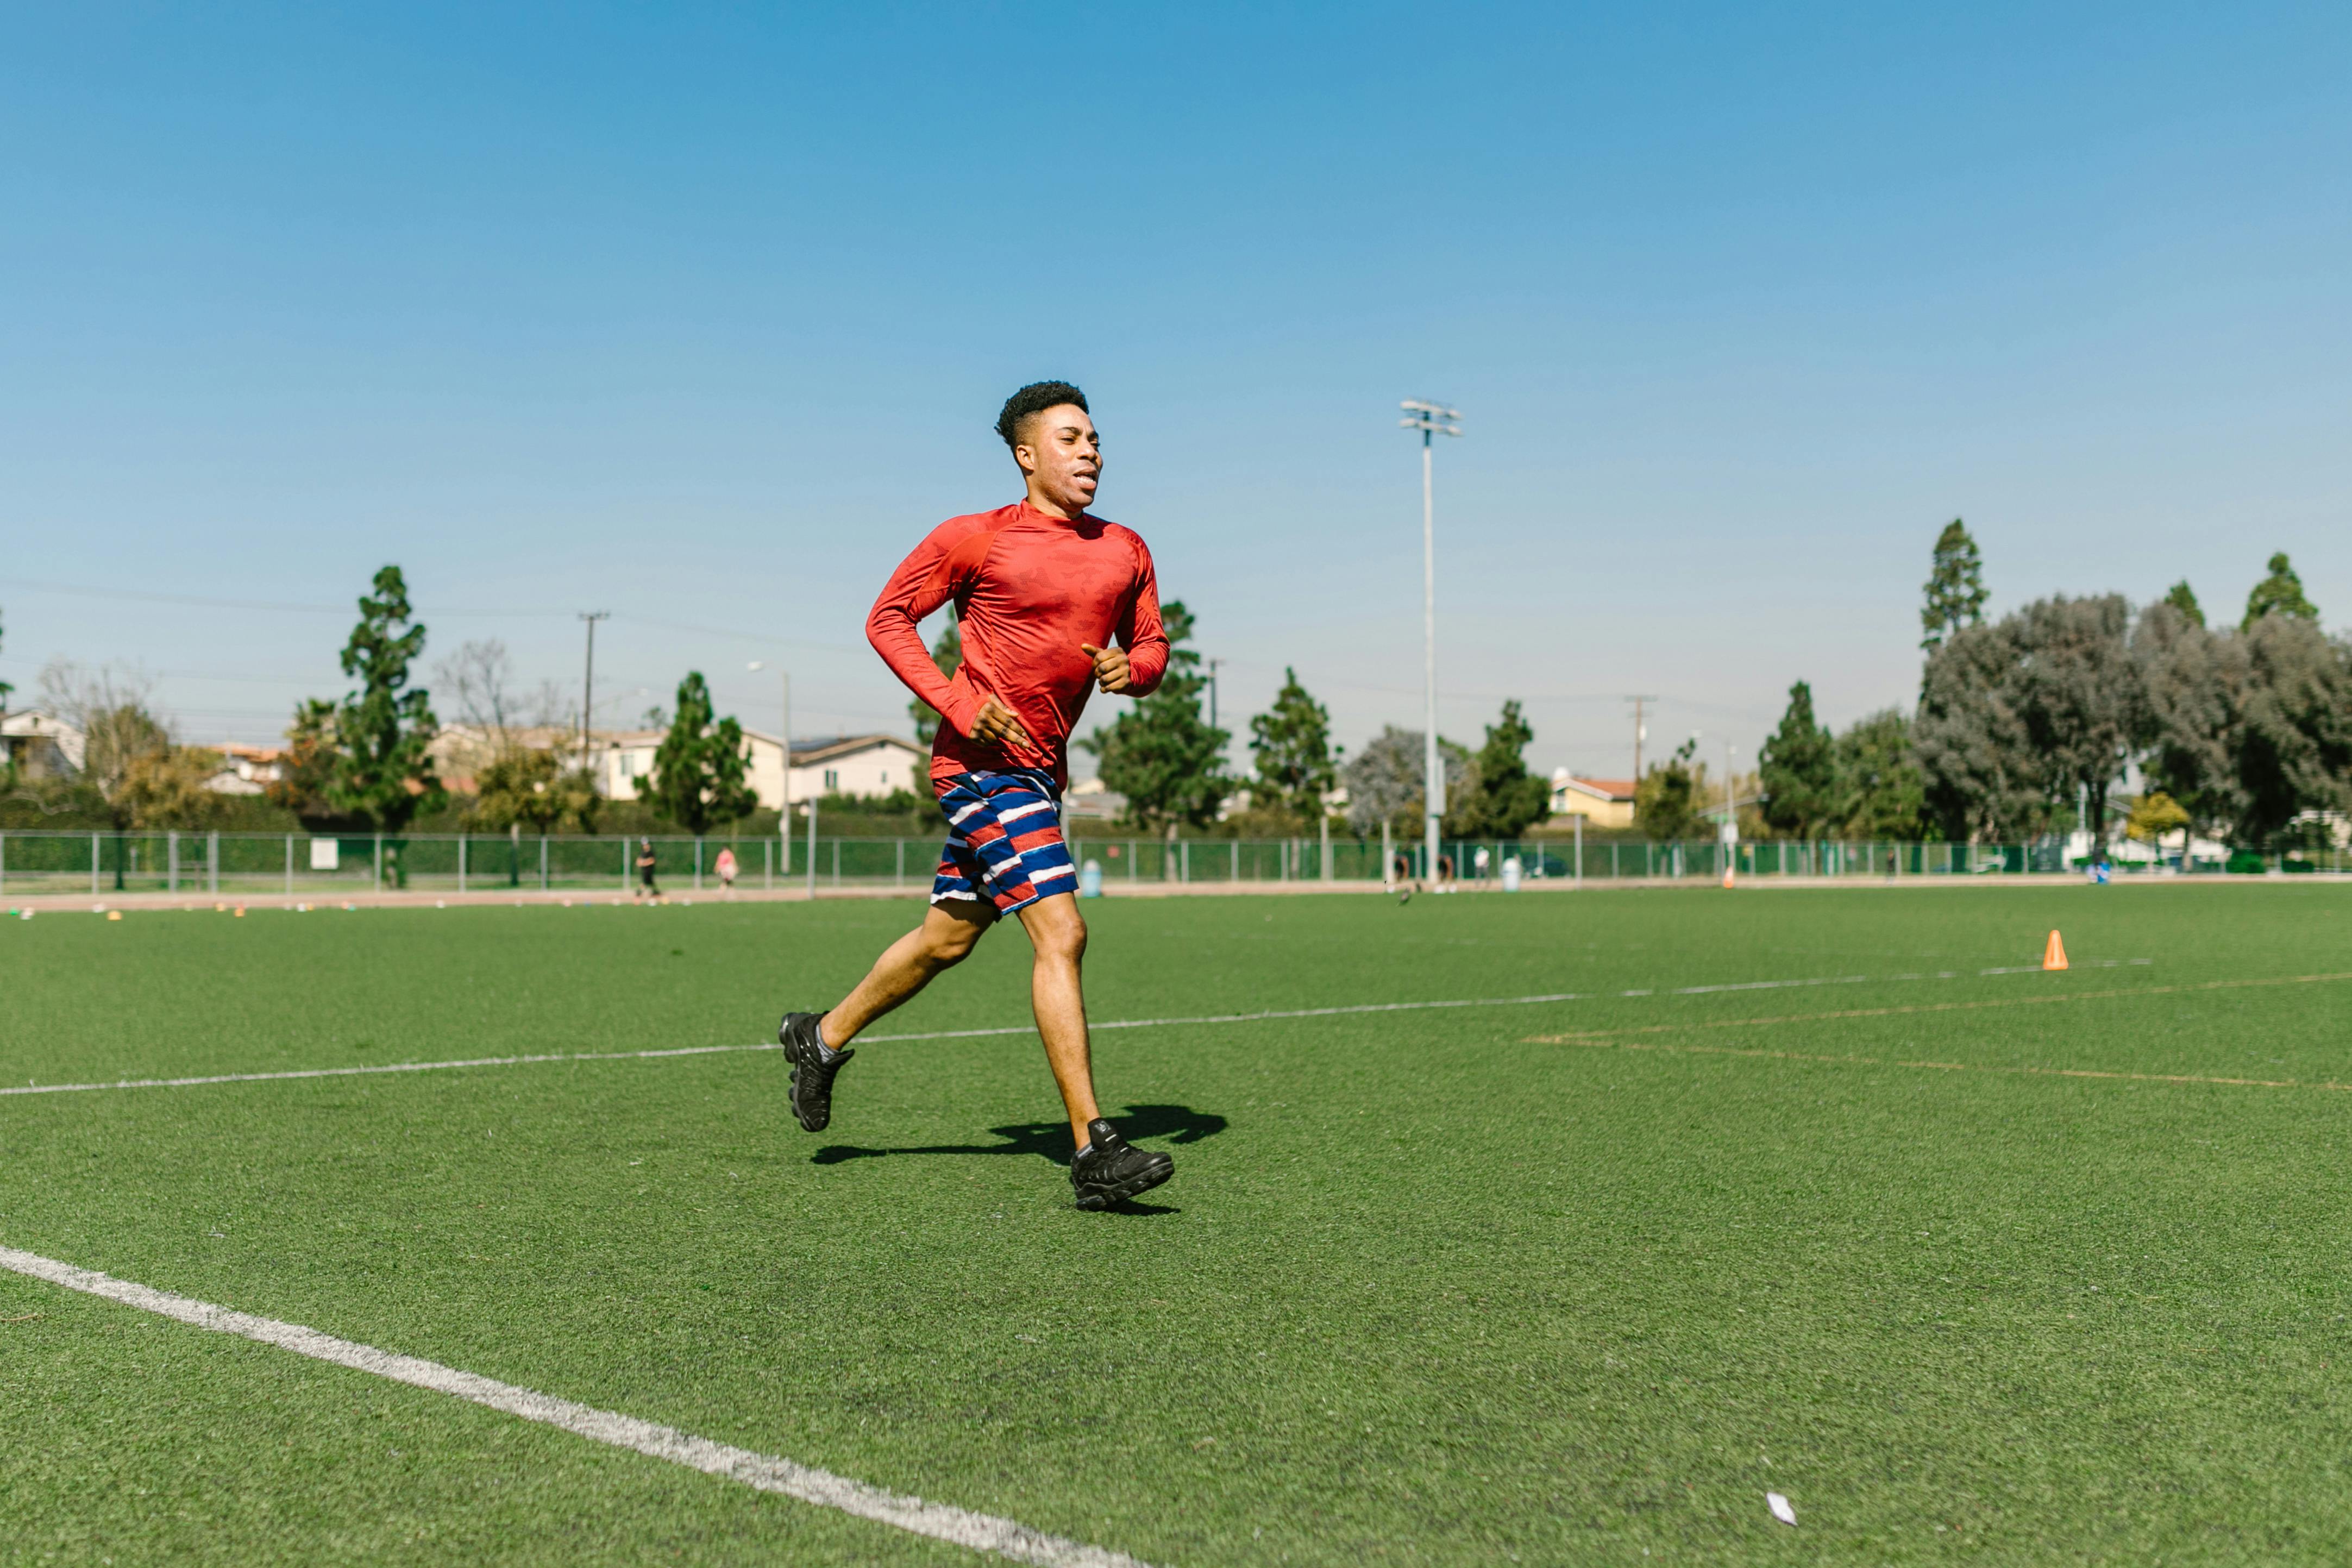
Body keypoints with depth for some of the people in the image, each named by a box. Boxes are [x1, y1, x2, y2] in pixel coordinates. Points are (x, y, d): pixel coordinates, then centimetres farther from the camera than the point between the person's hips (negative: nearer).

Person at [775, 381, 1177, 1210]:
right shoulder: (974, 538, -5)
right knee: (1061, 933, -17)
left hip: (1040, 769, 8)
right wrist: (955, 705, -13)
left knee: (947, 938, 17)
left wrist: (1133, 668, -8)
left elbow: (1152, 646, 18)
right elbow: (887, 619, 0)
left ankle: (824, 1036, 40)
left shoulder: (1126, 552, 10)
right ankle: (1092, 1150, -15)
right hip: (982, 761, -8)